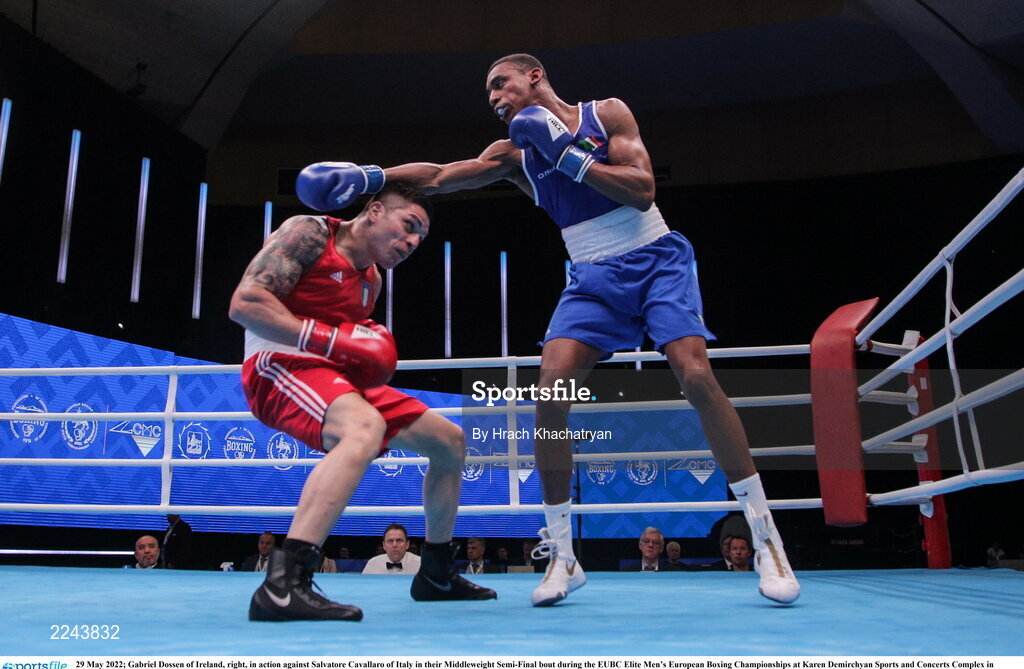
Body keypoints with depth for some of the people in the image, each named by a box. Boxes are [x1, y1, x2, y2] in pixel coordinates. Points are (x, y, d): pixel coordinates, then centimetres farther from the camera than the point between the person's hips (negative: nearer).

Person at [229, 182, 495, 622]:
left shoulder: (372, 280, 18)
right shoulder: (309, 233, -7)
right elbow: (244, 304, -17)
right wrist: (330, 338, -23)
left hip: (337, 376, 9)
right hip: (280, 367, -9)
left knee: (450, 441, 11)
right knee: (366, 427, -40)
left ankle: (437, 575, 24)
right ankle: (282, 586, -44)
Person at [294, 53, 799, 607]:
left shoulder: (607, 114, 0)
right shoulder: (515, 154, 9)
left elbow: (643, 191, -11)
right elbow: (437, 176, -1)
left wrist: (568, 154, -16)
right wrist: (370, 176, -14)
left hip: (655, 260, -3)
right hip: (594, 278, 3)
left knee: (696, 376, -22)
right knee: (551, 390, -18)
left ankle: (766, 539, -8)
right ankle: (562, 555, -6)